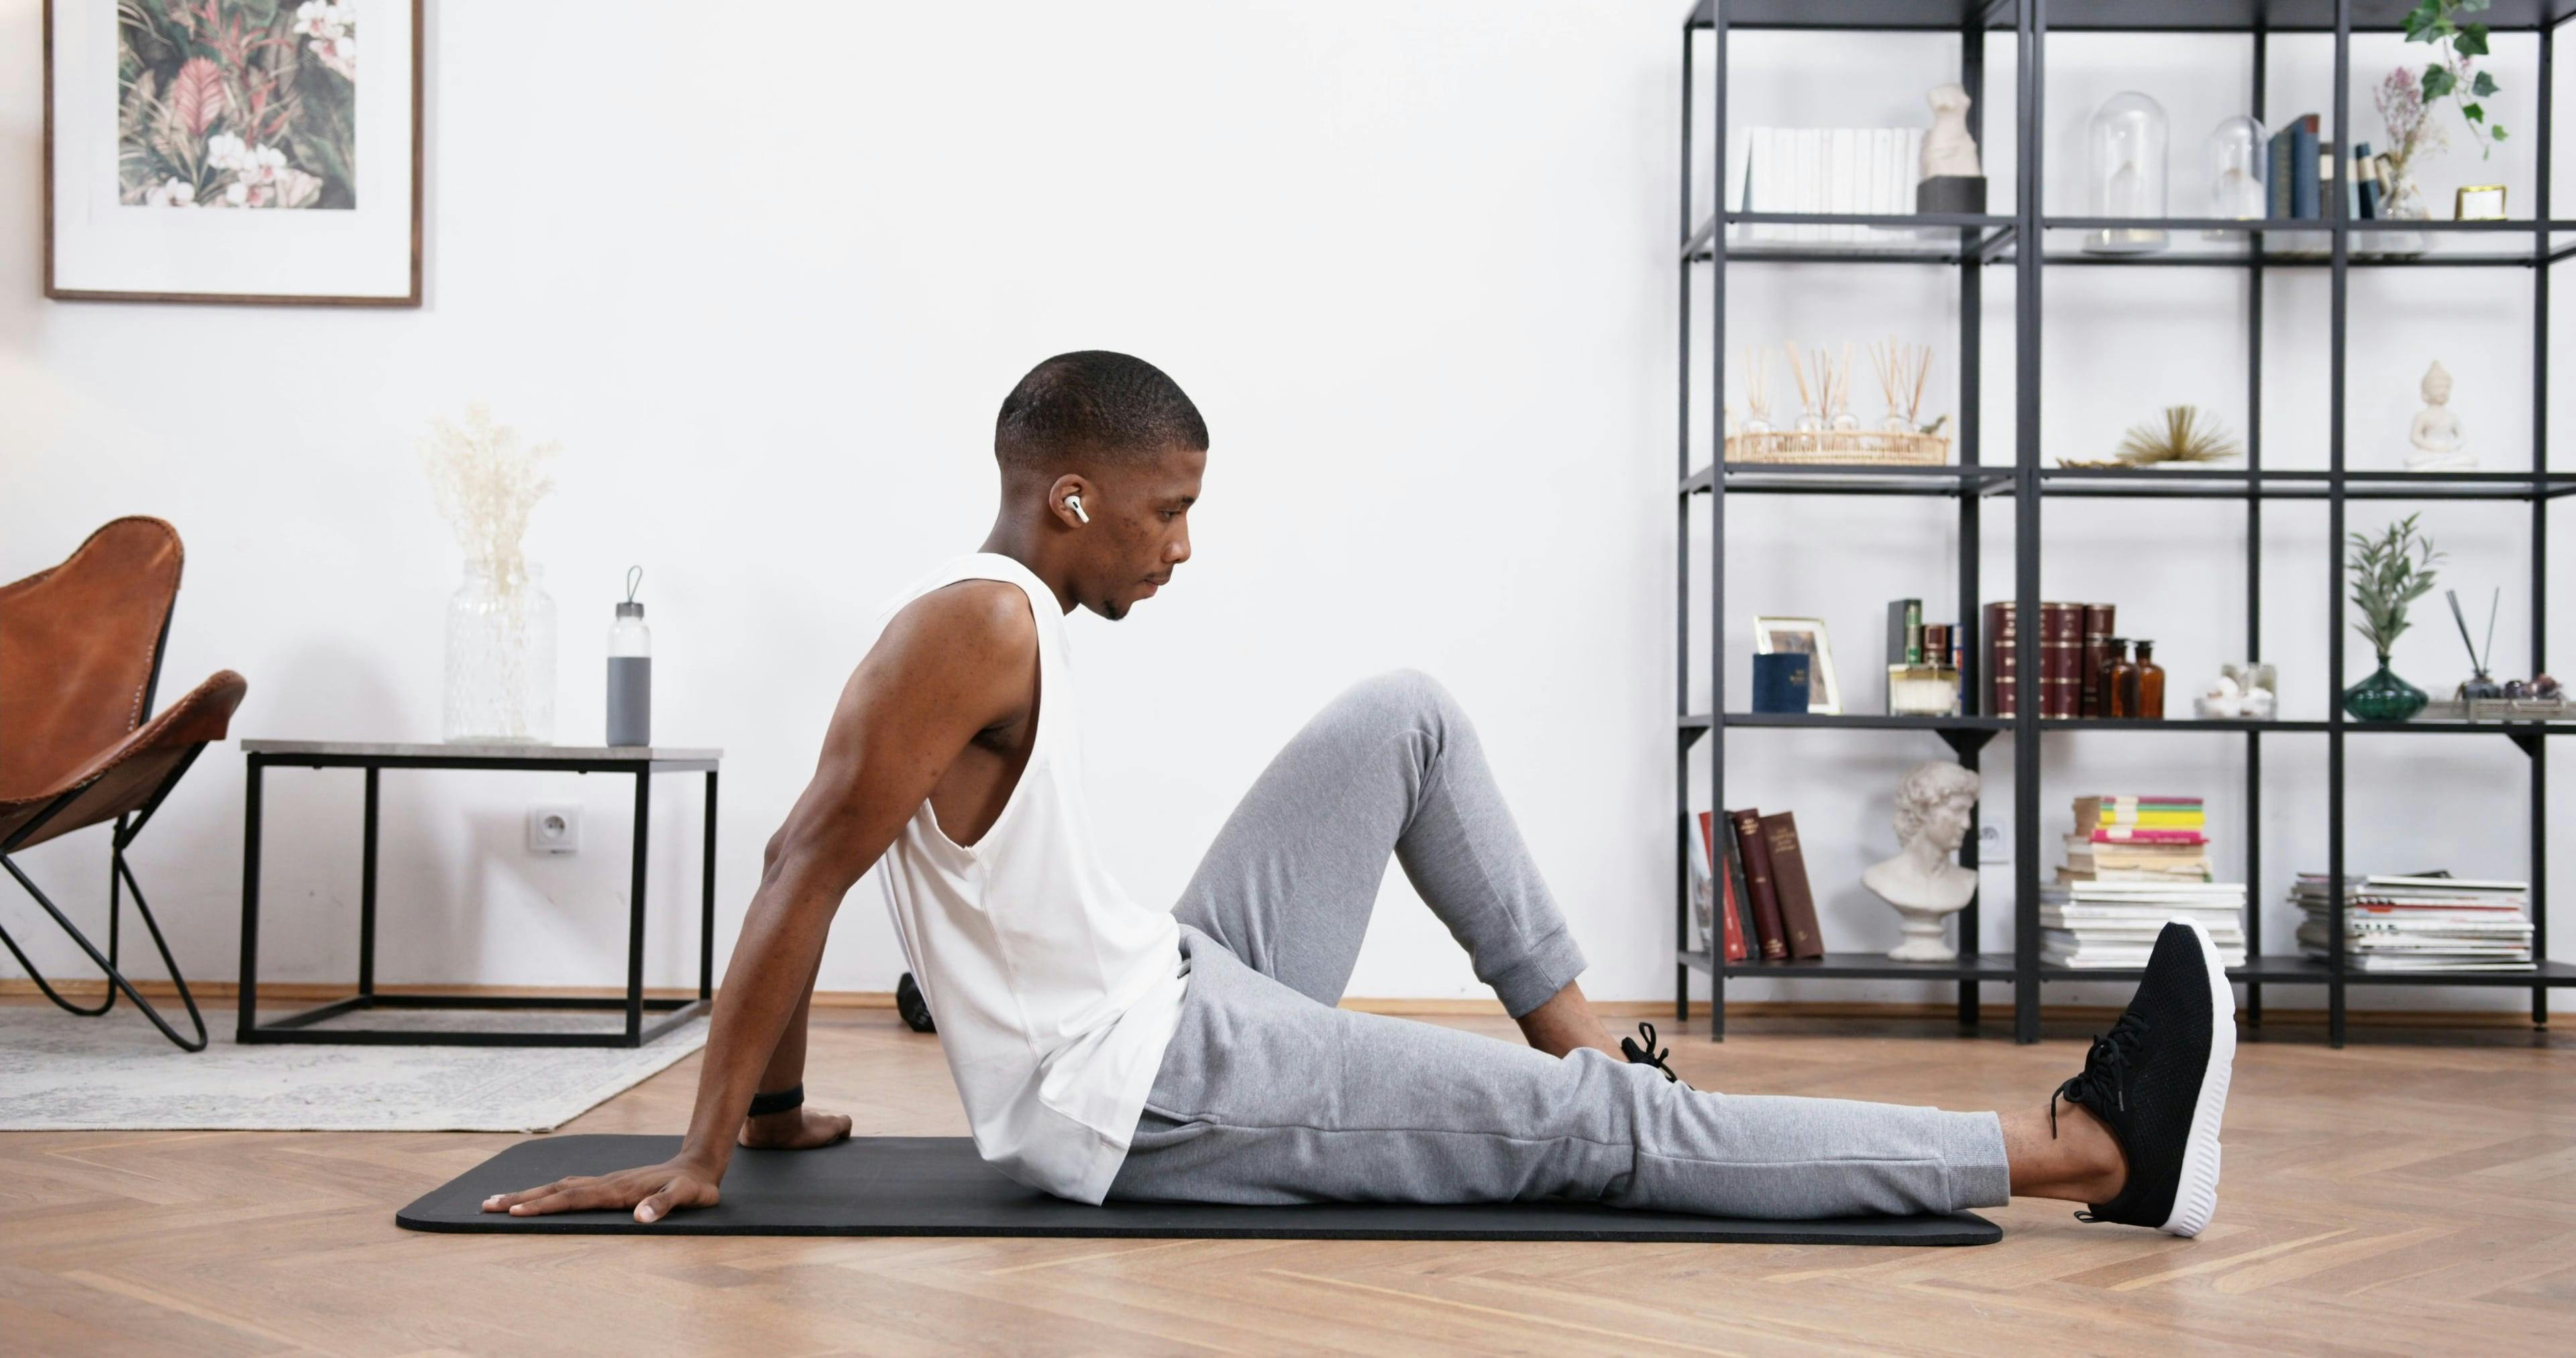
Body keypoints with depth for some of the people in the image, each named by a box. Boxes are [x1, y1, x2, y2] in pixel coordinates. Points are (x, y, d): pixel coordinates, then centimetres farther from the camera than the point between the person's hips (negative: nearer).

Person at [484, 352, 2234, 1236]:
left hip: (1177, 1001, 10)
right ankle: (2092, 1152, -12)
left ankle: (1571, 1028, 16)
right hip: (1154, 1097, -10)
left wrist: (776, 1106, 18)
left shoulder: (998, 620, 10)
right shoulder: (978, 623, -19)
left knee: (1407, 717, 15)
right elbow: (810, 870, -22)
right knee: (1607, 1131, -13)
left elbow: (802, 859, 14)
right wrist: (701, 1156, -21)